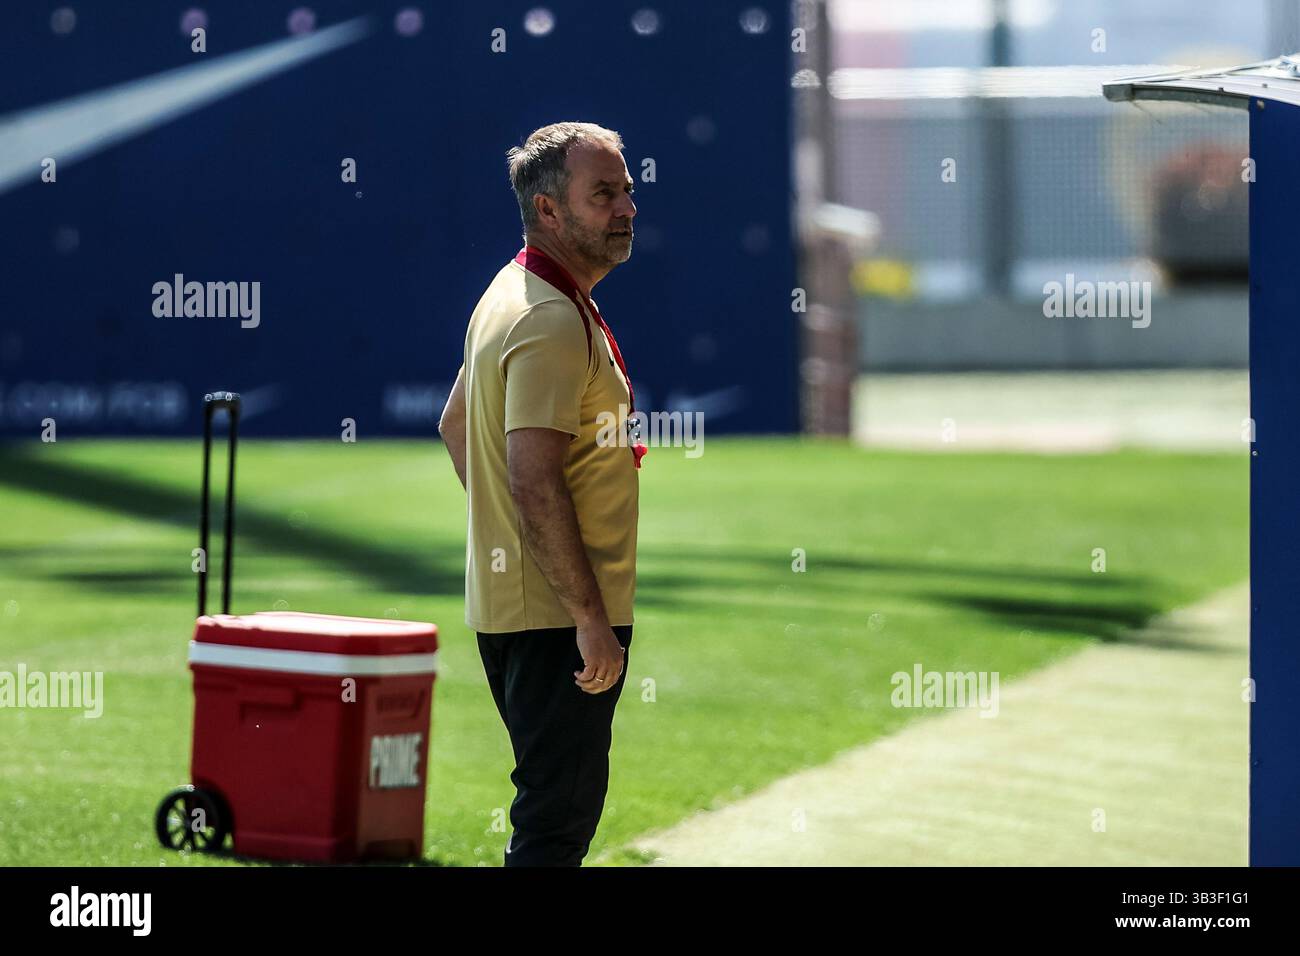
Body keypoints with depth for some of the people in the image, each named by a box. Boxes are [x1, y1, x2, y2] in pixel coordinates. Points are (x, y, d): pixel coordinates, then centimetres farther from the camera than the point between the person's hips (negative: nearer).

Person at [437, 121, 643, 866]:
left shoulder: (509, 296, 14)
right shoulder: (556, 321, -19)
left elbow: (456, 424, 25)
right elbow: (535, 482, -27)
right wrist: (591, 619, -25)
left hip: (506, 597, 11)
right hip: (558, 610, -11)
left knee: (558, 798, 19)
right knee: (561, 811, -10)